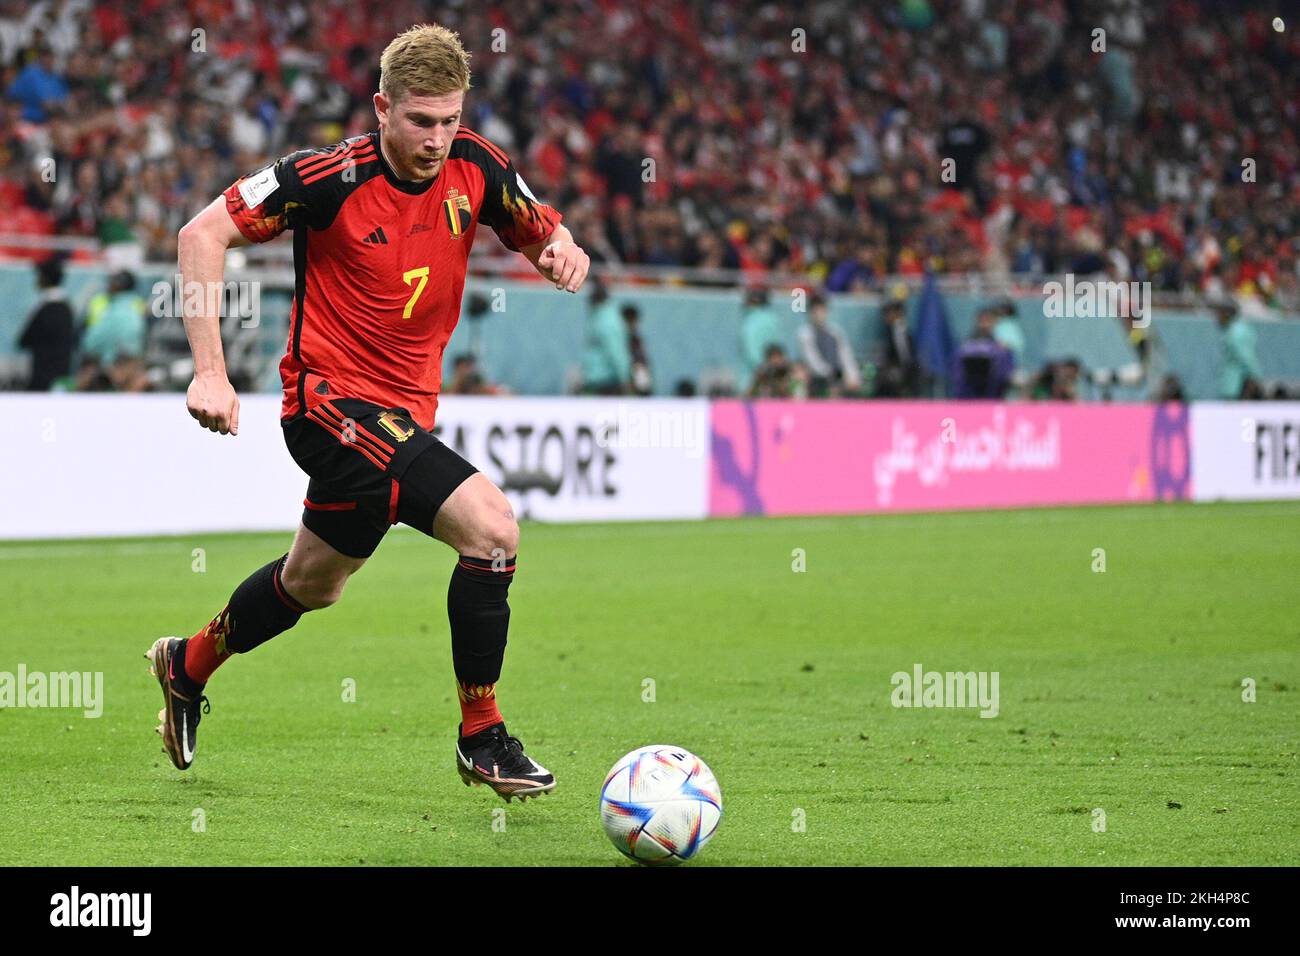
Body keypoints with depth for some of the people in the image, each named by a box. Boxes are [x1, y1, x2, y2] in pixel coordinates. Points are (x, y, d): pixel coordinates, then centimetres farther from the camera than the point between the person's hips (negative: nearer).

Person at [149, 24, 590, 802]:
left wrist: (562, 250, -14)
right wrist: (210, 371, -20)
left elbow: (540, 230, 12)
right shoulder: (335, 176, -19)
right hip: (334, 399, -7)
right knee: (492, 525, -22)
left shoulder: (475, 167, -4)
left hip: (406, 409, 7)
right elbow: (205, 234, -15)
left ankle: (188, 667, 51)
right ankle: (482, 737, -8)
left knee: (313, 584, 25)